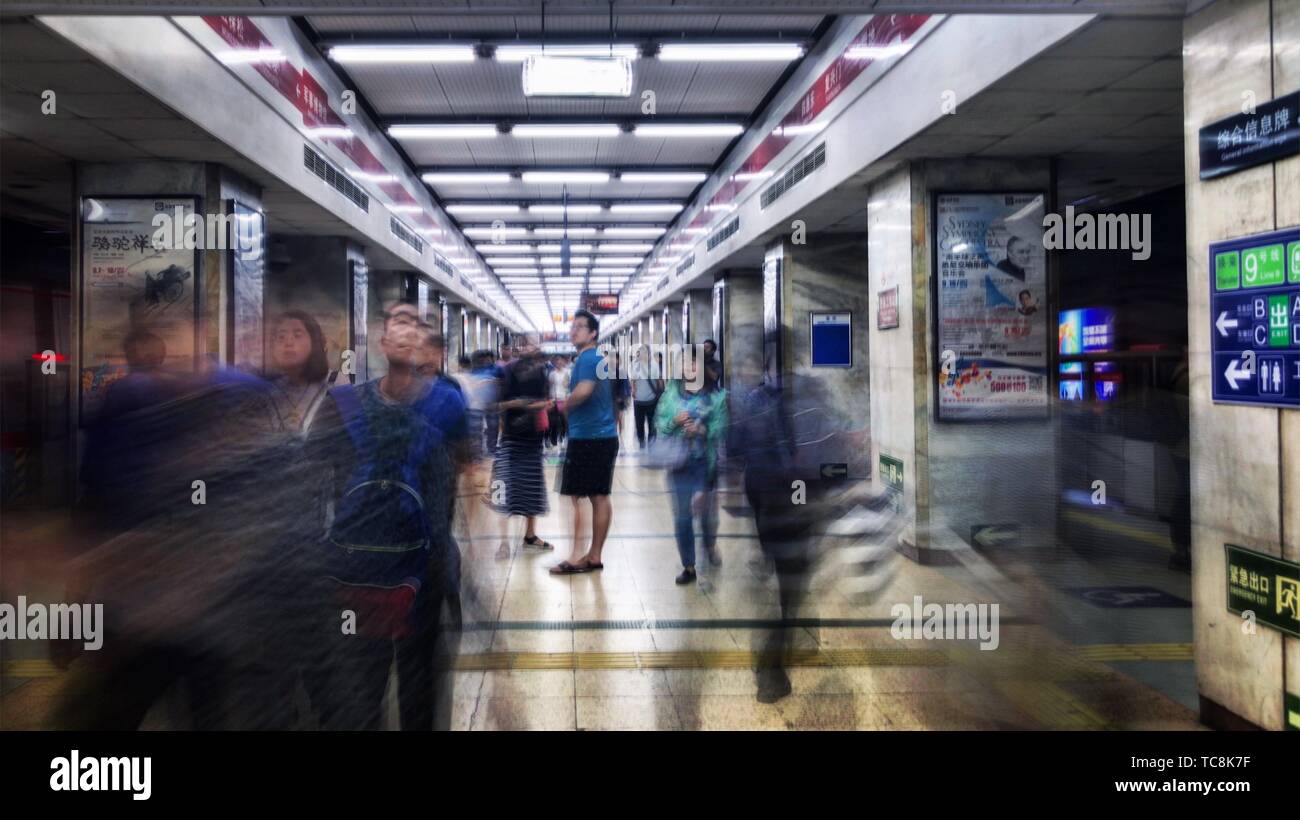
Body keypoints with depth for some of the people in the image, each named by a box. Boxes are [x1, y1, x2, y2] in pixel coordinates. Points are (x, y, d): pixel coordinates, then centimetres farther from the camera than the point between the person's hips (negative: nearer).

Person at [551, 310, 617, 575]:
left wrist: (565, 406, -10)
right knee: (600, 497, 8)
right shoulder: (602, 360, 17)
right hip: (606, 436, 9)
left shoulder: (586, 358, -12)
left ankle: (577, 558, -2)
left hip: (585, 437, -9)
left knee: (576, 497, -4)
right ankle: (595, 556, 13)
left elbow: (583, 390, -28)